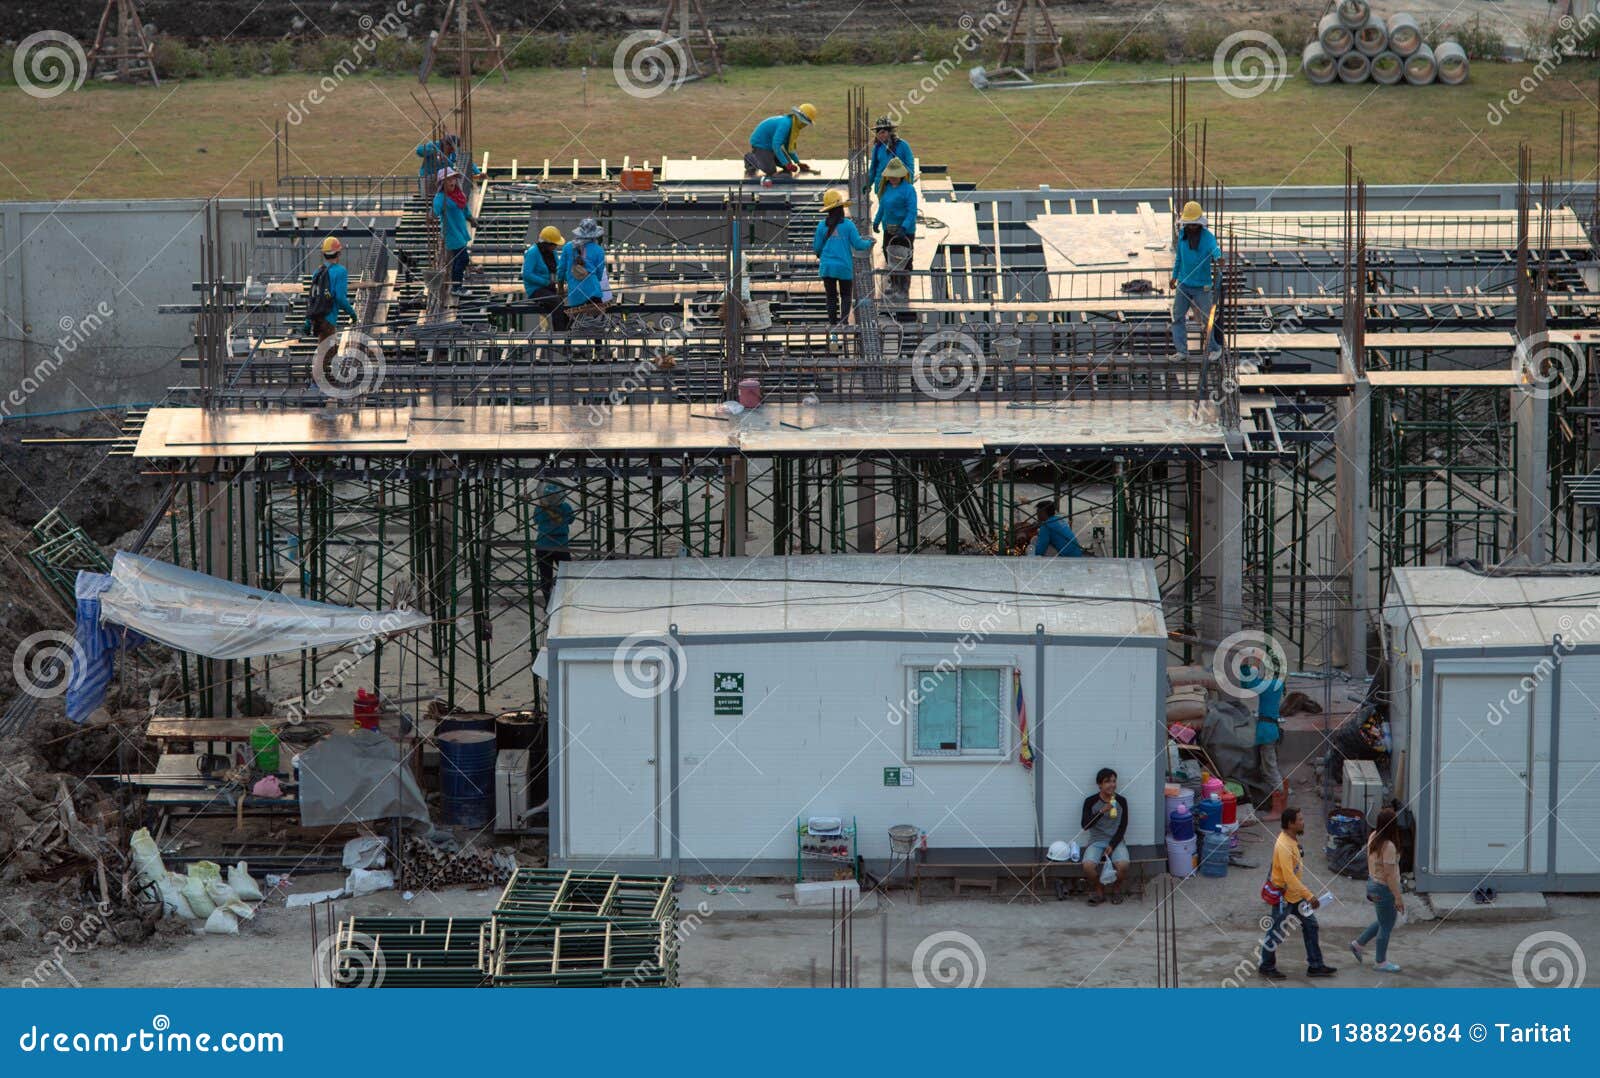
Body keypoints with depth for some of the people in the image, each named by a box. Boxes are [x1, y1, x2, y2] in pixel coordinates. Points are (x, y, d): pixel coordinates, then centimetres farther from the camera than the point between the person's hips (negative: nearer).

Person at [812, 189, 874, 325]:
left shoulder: (822, 226, -2)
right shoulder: (848, 225, -9)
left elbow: (816, 247, 4)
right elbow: (857, 244, -6)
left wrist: (819, 256, 27)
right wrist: (869, 244, 14)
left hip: (827, 267, 2)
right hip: (844, 267, -2)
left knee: (831, 296, 12)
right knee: (846, 296, 8)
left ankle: (832, 322, 12)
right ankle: (843, 321, -6)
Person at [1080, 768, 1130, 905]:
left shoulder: (1121, 801, 0)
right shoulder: (1091, 801, -4)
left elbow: (1122, 827, 0)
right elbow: (1085, 825, -13)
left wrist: (1112, 845, -13)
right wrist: (1102, 811, -25)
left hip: (1115, 841, 1)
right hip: (1096, 842, -1)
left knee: (1123, 865, -30)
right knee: (1088, 866, -31)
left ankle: (1116, 890, 2)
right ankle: (1099, 891, -1)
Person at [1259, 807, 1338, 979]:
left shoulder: (1292, 840, 3)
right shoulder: (1283, 846, -28)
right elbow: (1289, 876, -32)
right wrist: (1308, 895, -30)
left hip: (1295, 894, 9)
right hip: (1283, 897, -9)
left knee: (1310, 925, 11)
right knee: (1277, 933, 5)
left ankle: (1315, 965, 17)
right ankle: (1266, 966, 21)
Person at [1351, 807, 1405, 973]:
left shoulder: (1373, 837, -2)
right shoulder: (1388, 846, -28)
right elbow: (1390, 875, -25)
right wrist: (1398, 897, -19)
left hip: (1373, 883, 9)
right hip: (1384, 889, -9)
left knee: (1384, 922, 26)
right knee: (1386, 926, 8)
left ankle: (1358, 943, 34)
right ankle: (1382, 963, 20)